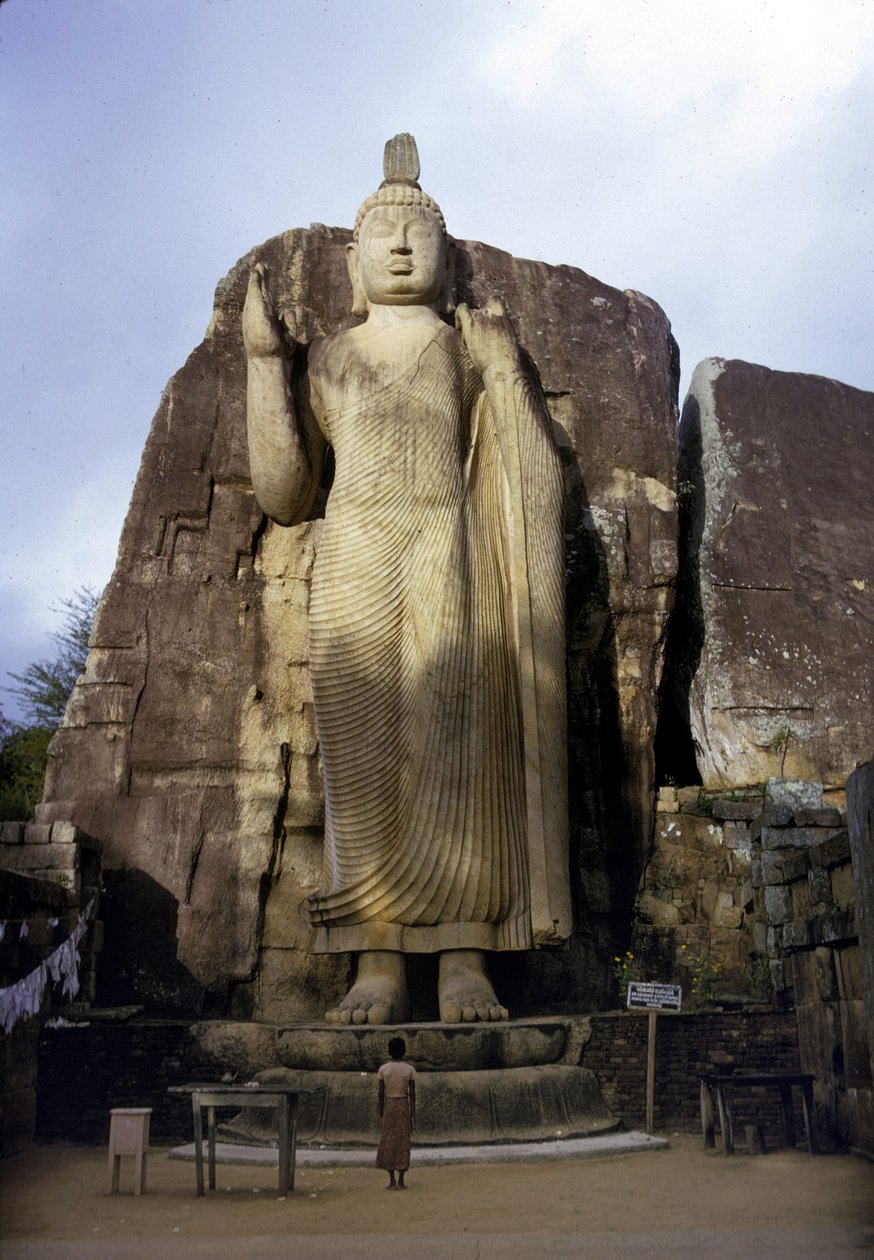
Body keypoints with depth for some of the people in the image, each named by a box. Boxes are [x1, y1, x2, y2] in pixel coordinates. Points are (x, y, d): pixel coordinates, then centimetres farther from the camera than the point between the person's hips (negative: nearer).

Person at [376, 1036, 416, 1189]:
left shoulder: (383, 1069, -4)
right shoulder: (410, 1069, -4)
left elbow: (381, 1094, -3)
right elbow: (412, 1094, -4)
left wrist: (380, 1115, 4)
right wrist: (413, 1115, 2)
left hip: (388, 1106, 0)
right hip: (404, 1106, 0)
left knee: (388, 1143, 7)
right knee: (403, 1143, 6)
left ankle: (392, 1181, 5)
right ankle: (401, 1181, 4)